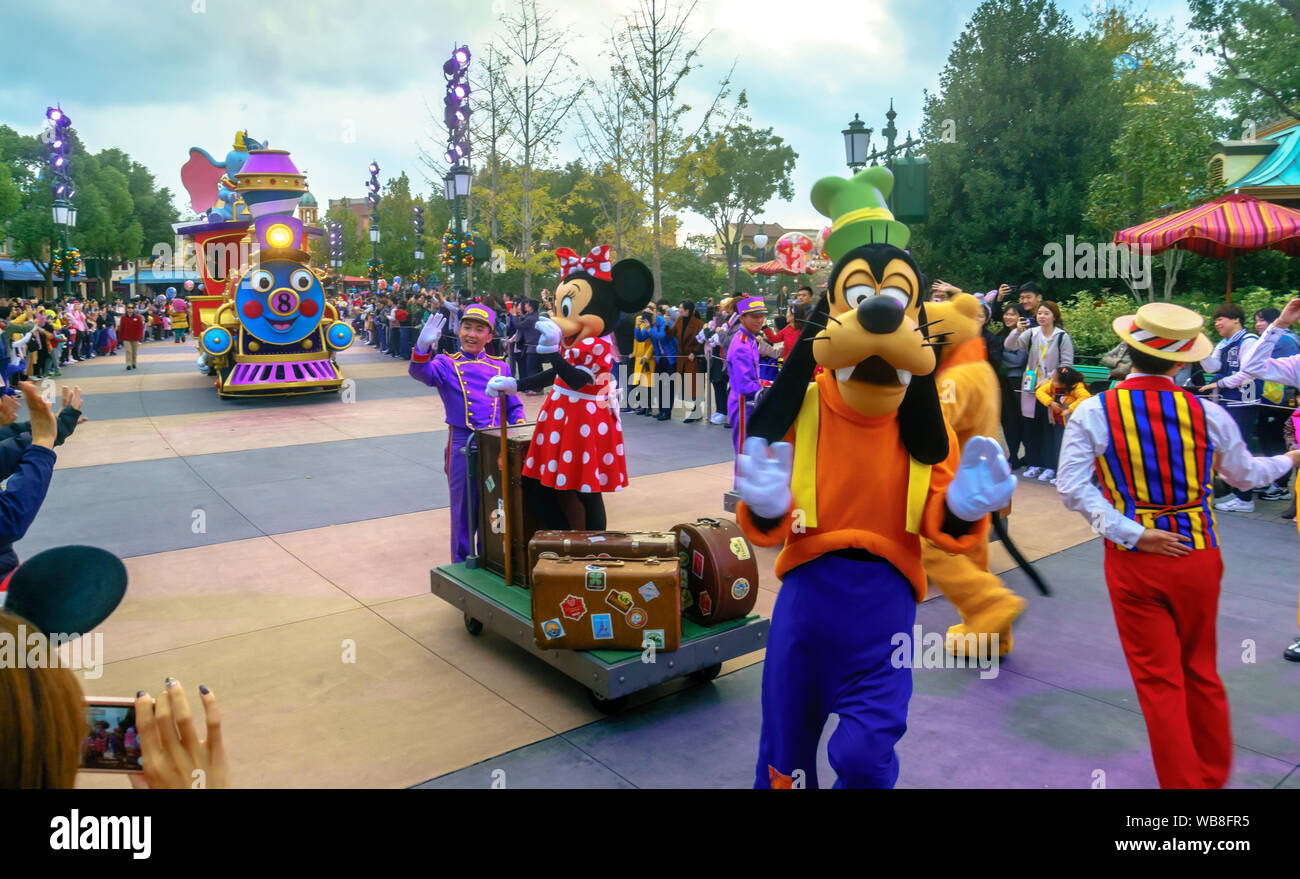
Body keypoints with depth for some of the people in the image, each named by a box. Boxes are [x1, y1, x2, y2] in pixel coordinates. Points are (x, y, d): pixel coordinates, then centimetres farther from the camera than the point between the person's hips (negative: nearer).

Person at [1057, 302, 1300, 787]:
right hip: (1199, 558, 3)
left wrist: (1132, 534, -14)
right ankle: (1214, 773, 37)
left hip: (1133, 562, -2)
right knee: (1201, 672, 20)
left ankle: (1184, 781, 18)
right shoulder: (1208, 414, -6)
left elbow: (1072, 489, -16)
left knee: (1158, 679, 8)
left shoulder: (1092, 413, -12)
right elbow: (1245, 475, 11)